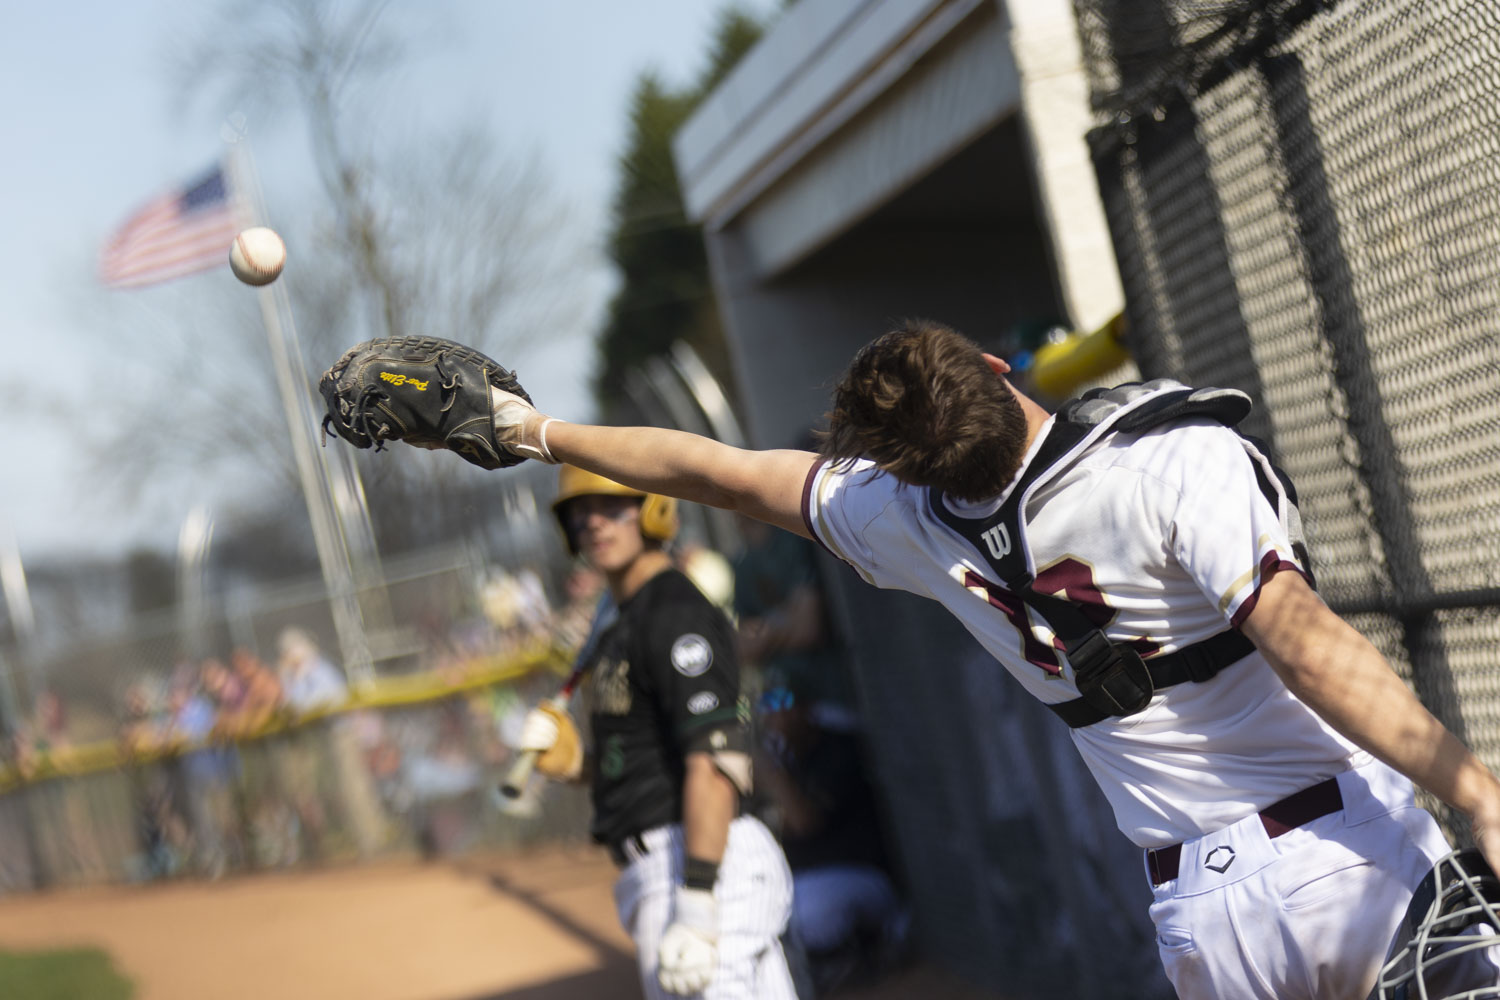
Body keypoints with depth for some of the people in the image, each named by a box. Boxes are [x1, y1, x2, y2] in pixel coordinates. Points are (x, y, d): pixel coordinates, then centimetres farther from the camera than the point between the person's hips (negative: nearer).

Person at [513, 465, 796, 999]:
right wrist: (572, 761, 6)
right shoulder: (618, 623, 19)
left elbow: (715, 760, -22)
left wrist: (696, 905, -28)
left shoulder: (676, 613, -12)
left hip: (707, 861, -10)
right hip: (664, 870, 10)